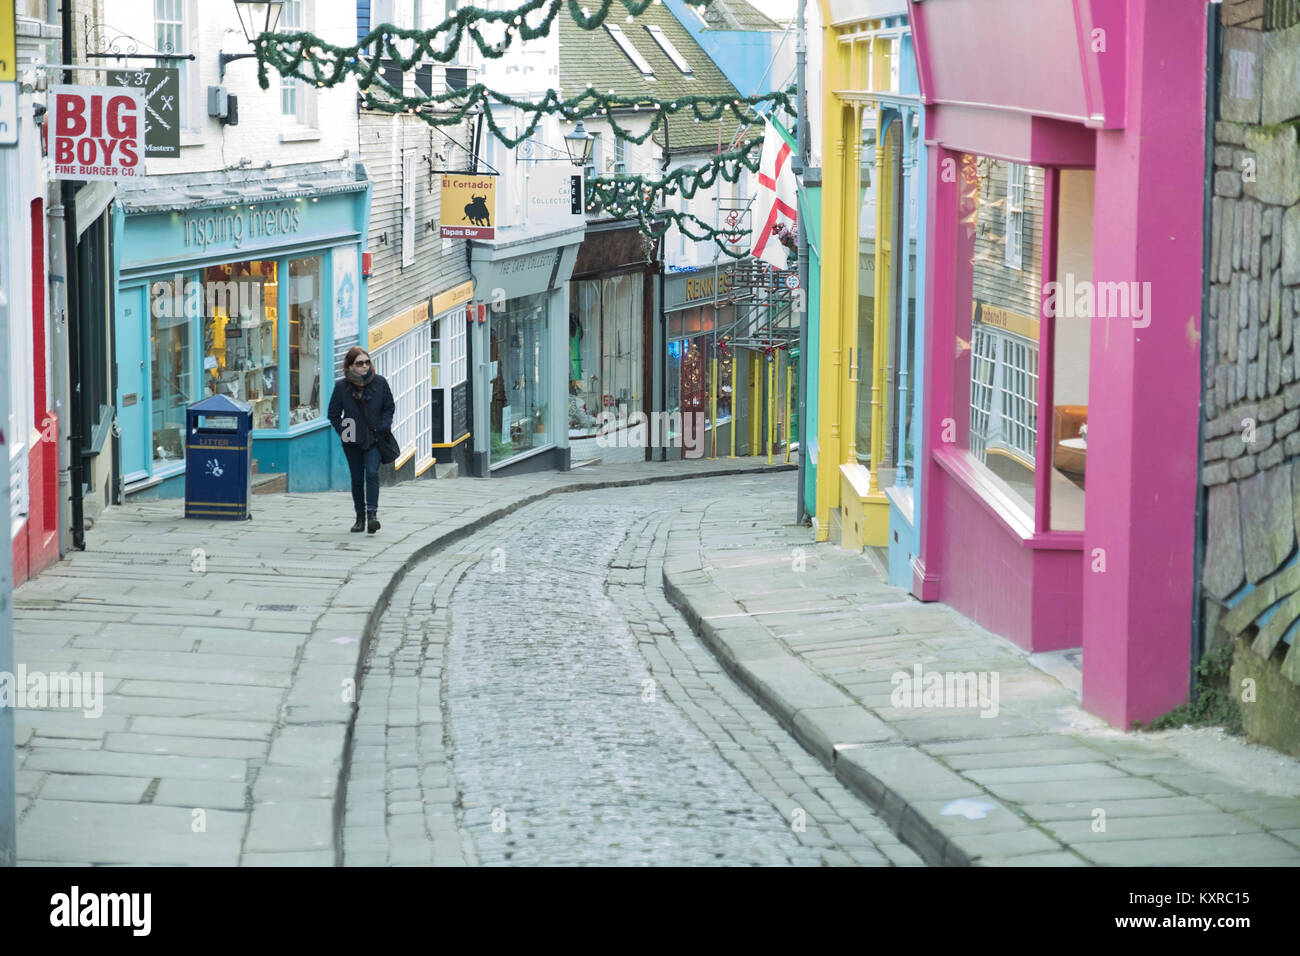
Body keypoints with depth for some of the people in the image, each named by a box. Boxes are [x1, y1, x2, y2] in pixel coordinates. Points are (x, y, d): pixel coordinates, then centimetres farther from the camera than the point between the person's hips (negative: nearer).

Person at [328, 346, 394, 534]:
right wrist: (344, 433, -6)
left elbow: (389, 408, 9)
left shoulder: (380, 382, -2)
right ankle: (360, 517, 18)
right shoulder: (341, 386, -4)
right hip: (353, 441, 1)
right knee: (357, 478, 8)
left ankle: (372, 514, -21)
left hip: (374, 439, -1)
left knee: (372, 474, -16)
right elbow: (334, 414, 5)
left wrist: (383, 427, -6)